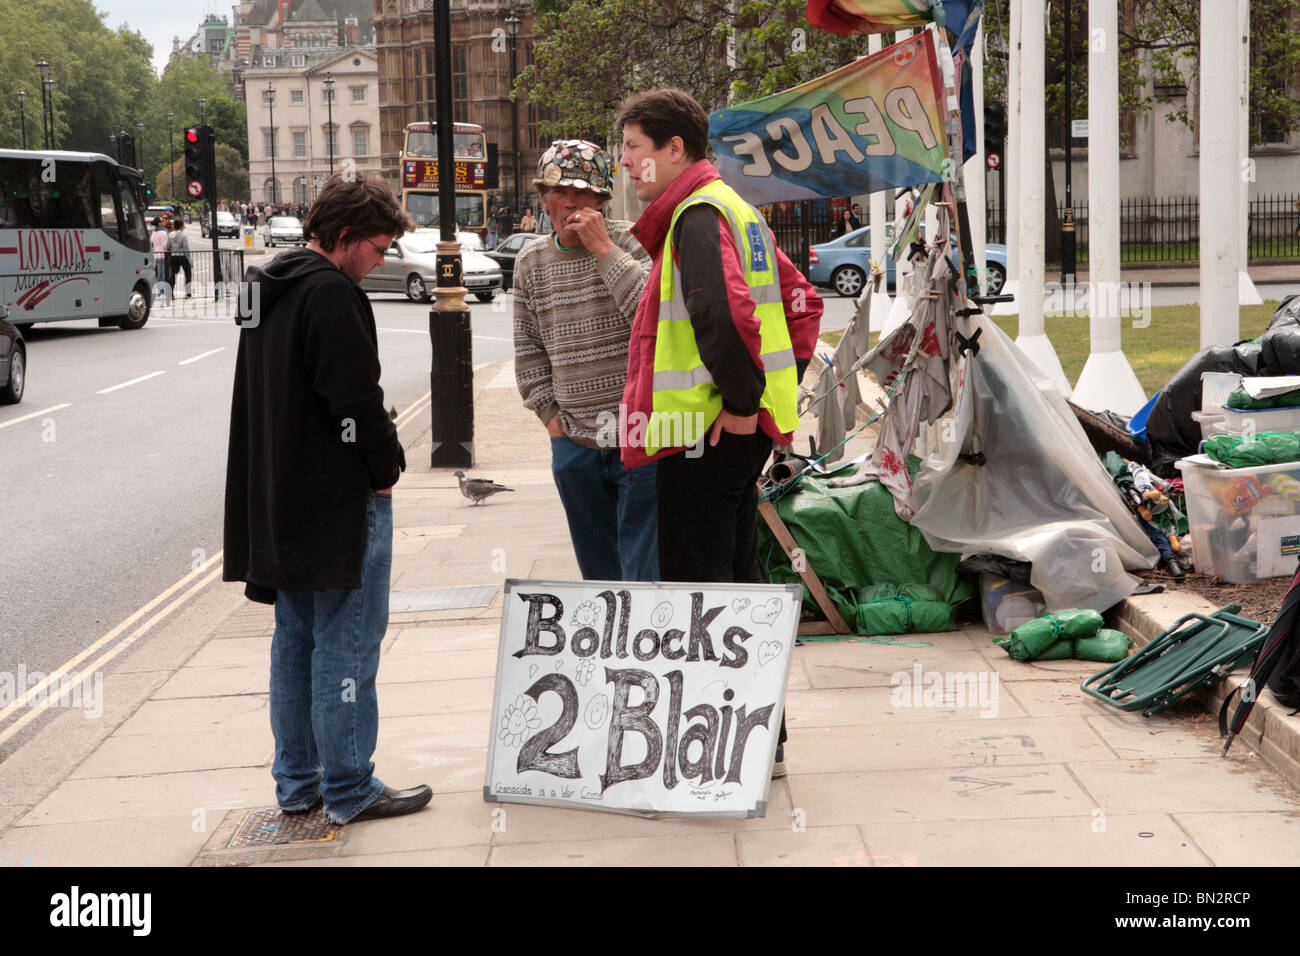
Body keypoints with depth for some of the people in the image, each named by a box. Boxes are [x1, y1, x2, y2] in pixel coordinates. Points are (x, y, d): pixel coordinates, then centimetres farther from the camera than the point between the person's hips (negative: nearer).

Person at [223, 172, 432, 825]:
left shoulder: (269, 291, 15)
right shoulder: (331, 293, -17)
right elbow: (357, 398, -21)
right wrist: (387, 468, -7)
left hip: (280, 502, 10)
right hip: (339, 499, -10)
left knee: (296, 640, 15)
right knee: (346, 643, -3)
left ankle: (298, 782, 22)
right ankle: (349, 789, 3)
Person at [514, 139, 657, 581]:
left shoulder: (630, 241, -4)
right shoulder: (531, 260, 12)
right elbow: (527, 346, 17)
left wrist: (604, 249, -17)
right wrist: (548, 411, 7)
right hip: (574, 445, 5)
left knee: (645, 567, -6)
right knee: (597, 569, 12)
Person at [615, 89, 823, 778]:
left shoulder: (696, 215, -14)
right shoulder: (734, 208, 18)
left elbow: (724, 312, -31)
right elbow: (801, 301, 24)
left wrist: (740, 400, -22)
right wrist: (782, 380, 17)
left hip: (706, 434, -10)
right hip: (739, 430, 10)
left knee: (695, 588, -4)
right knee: (736, 583, 15)